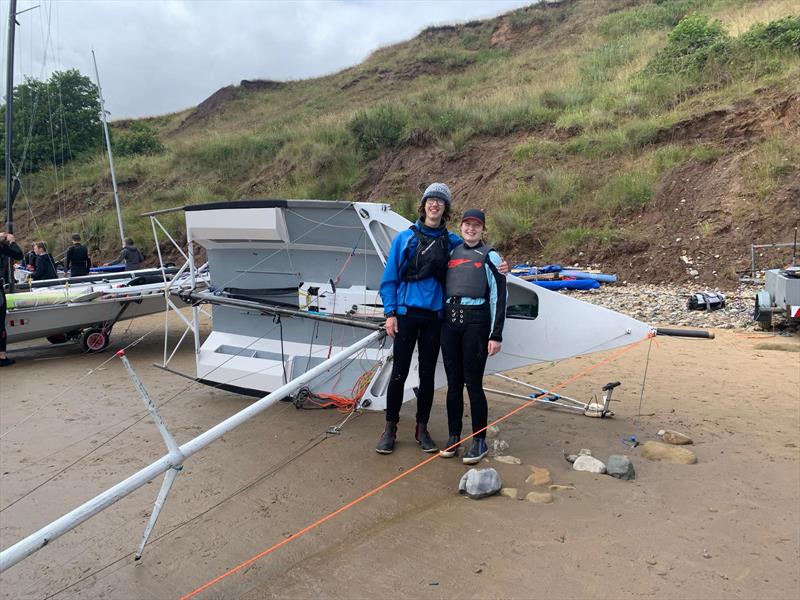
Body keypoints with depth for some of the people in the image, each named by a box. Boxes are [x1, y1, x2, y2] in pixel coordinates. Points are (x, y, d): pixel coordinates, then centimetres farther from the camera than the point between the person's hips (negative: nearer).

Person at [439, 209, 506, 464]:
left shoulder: (490, 256, 2)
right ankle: (454, 436, 20)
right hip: (450, 320, 4)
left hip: (476, 321, -4)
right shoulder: (452, 253, 16)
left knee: (473, 383, -3)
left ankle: (480, 441, 10)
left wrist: (496, 335, -8)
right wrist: (439, 322, 11)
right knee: (453, 382, 9)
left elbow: (499, 297, -2)